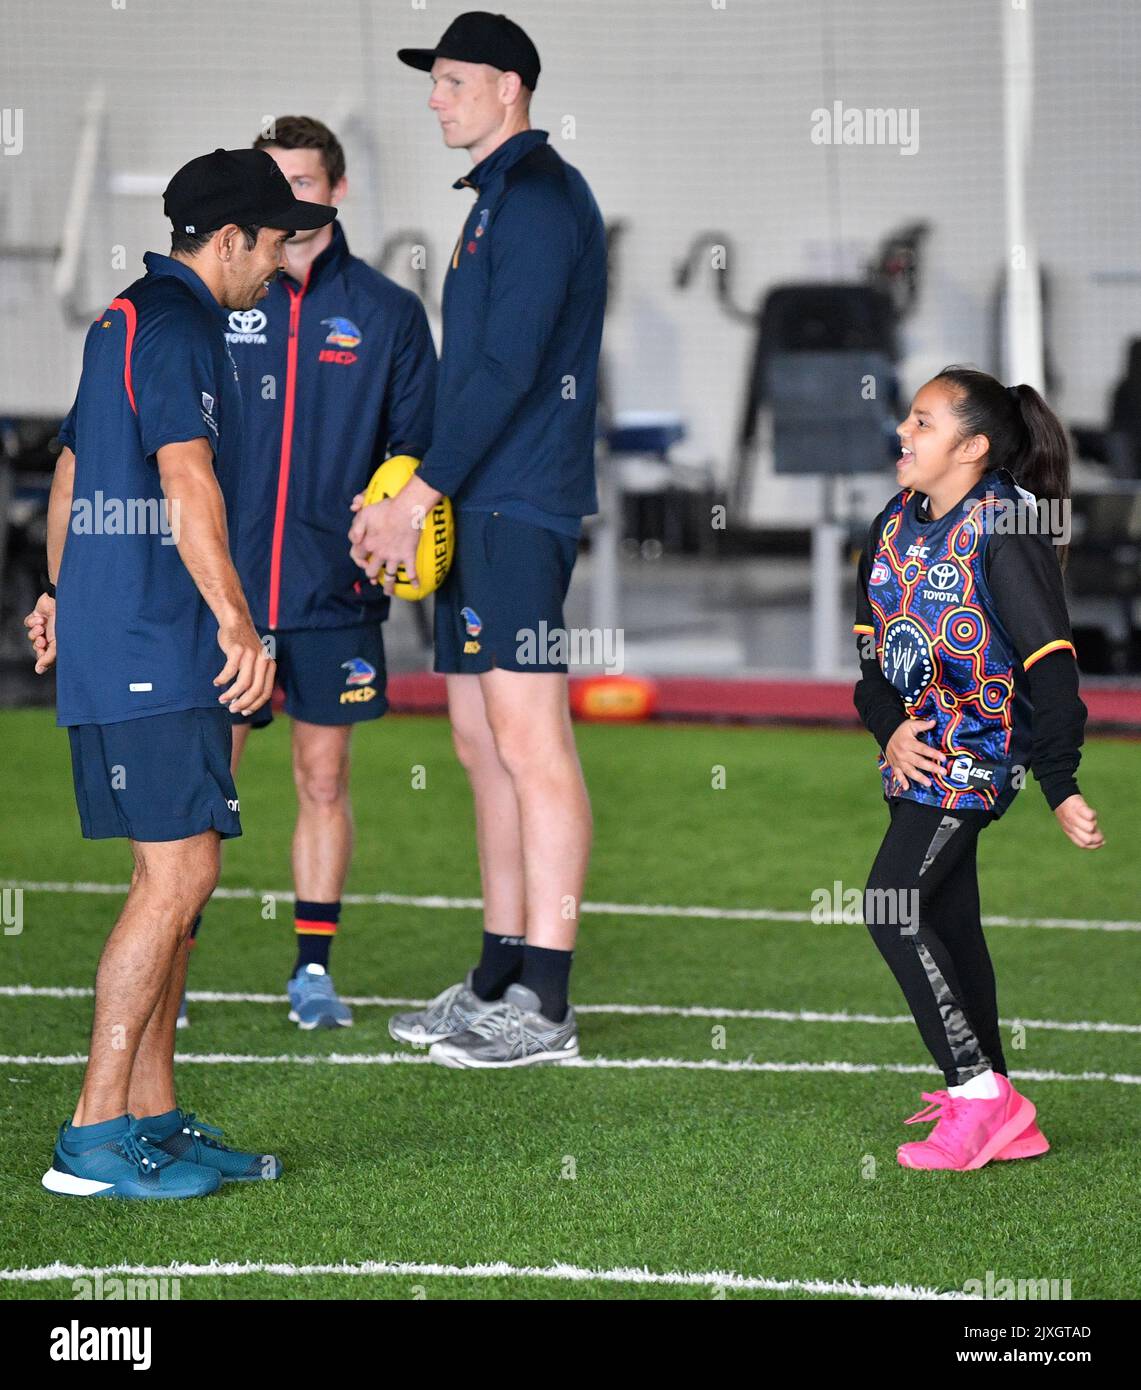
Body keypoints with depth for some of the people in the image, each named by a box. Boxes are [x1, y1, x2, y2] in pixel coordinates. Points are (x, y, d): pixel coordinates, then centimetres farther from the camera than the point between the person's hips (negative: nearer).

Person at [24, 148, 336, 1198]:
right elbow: (186, 478, -22)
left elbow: (74, 465, 31)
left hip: (112, 633, 11)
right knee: (181, 871, -12)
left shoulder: (129, 318, 21)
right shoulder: (173, 323, -12)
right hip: (152, 648, -11)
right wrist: (237, 624, -26)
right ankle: (95, 1136, -12)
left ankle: (154, 1119, 14)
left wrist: (63, 593, 42)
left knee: (176, 875, 11)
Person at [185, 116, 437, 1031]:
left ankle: (314, 969, 14)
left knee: (324, 779, 6)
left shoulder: (387, 313, 5)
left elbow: (416, 450, 9)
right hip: (220, 581, 0)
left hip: (333, 587, 0)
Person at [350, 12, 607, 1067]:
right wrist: (414, 504, 16)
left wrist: (420, 495, -17)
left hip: (521, 504, -10)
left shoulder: (538, 197, -10)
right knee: (483, 740, 11)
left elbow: (509, 367, -18)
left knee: (528, 738, -10)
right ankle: (499, 981, 17)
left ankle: (544, 1007, -11)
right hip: (479, 507, 10)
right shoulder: (499, 199, 21)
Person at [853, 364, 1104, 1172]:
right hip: (917, 748, 8)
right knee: (950, 923, 10)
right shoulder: (895, 526, 6)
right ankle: (998, 1117, 18)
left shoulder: (1005, 532, -17)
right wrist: (891, 726, -6)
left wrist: (1064, 786, -19)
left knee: (891, 911, -15)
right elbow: (869, 644, 12)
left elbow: (1051, 665, -17)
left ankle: (977, 1092, -9)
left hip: (980, 749, -8)